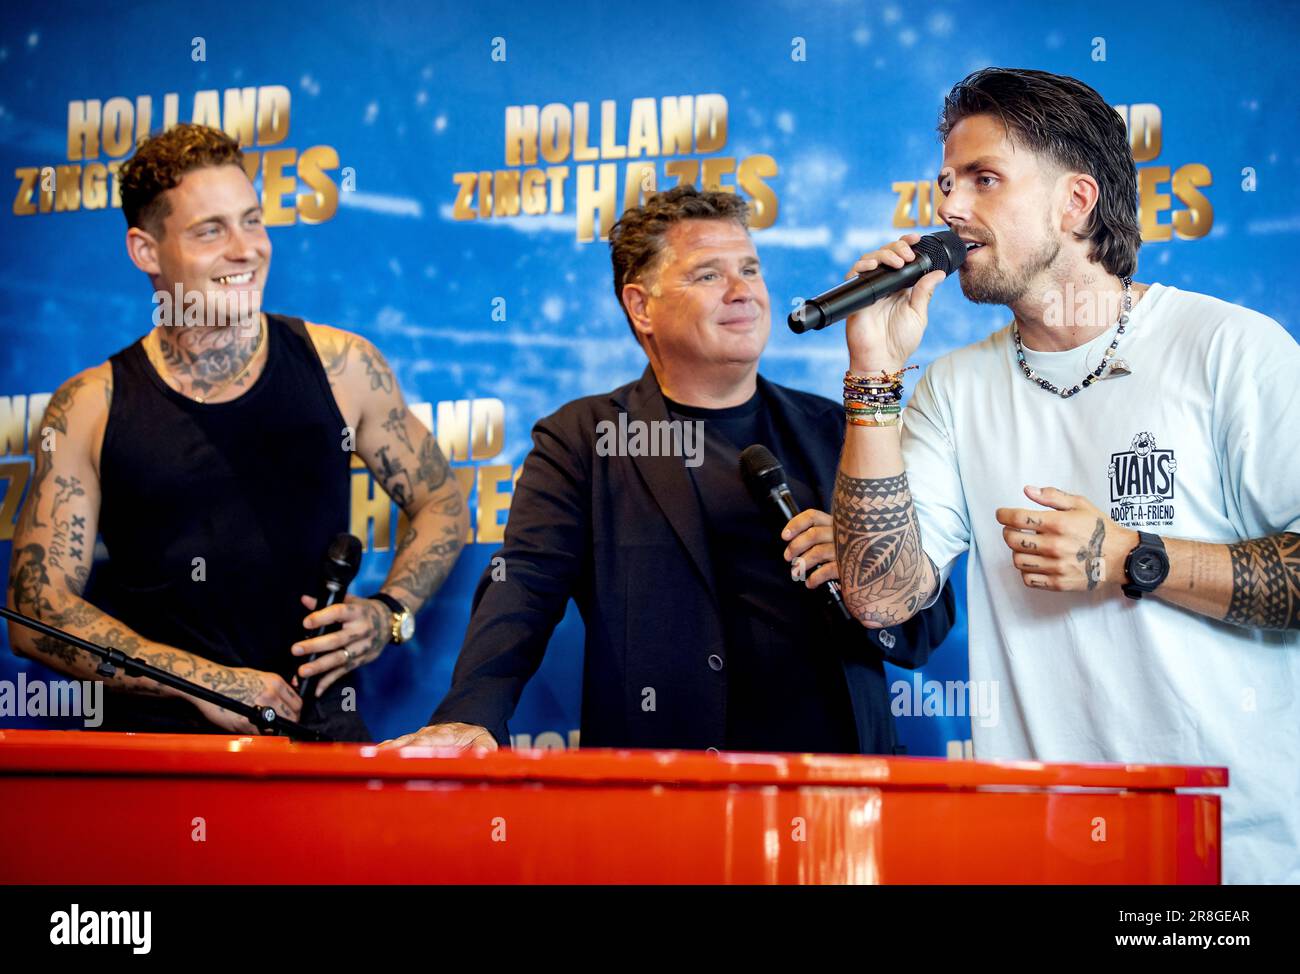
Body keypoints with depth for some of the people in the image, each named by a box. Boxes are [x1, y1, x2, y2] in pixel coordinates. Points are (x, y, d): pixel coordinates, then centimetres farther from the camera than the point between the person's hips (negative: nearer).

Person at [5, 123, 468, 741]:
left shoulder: (341, 366, 8)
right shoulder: (89, 410, 4)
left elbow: (441, 504, 20)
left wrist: (388, 615, 1)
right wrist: (204, 681, -8)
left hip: (320, 732, 0)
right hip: (154, 740, 1)